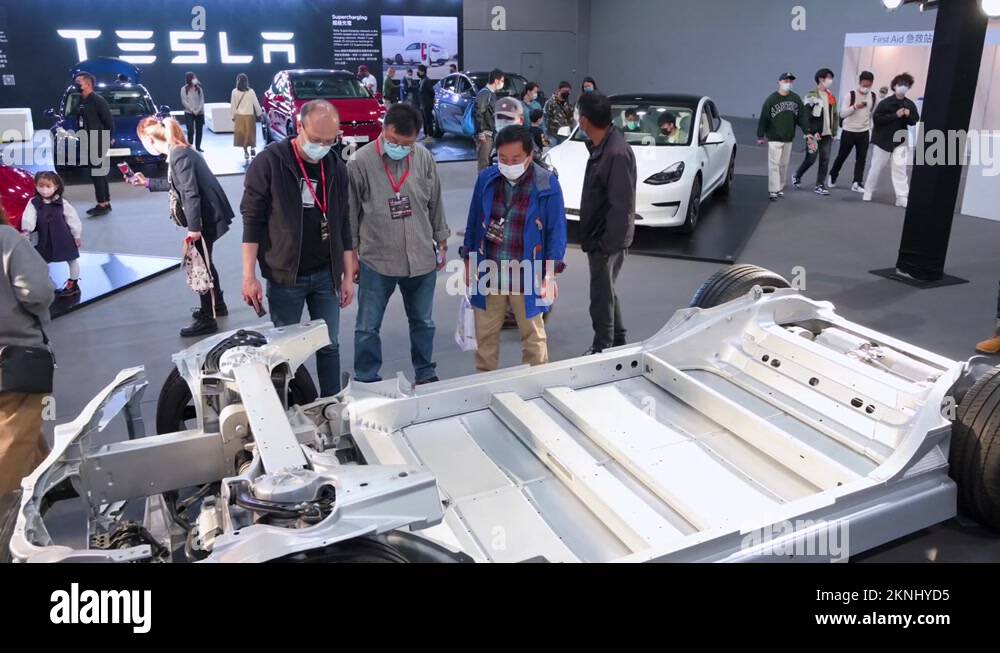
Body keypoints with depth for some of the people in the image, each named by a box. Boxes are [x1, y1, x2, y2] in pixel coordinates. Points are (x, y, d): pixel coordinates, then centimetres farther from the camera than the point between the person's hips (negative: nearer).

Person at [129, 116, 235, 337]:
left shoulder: (179, 155, -19)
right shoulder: (178, 152, 11)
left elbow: (191, 193, -23)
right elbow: (176, 185, 23)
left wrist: (193, 227, -23)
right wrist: (147, 183, 30)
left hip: (206, 217, -10)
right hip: (207, 215, 10)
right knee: (203, 262, 22)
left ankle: (207, 320, 9)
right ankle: (217, 306, 37)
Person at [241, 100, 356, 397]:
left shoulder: (336, 167, 3)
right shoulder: (269, 162, -10)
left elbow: (343, 225, 9)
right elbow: (252, 220, -8)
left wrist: (348, 275, 8)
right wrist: (249, 276, -12)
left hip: (326, 274, 4)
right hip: (284, 277, -3)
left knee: (329, 346, 10)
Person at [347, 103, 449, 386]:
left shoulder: (424, 157, -3)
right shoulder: (361, 161, -11)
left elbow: (435, 203, 8)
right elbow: (351, 214, -4)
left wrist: (441, 242, 12)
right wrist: (351, 255, -1)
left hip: (422, 259, 3)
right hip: (375, 262, -2)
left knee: (423, 322, 17)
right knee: (367, 328, 6)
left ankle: (426, 375, 35)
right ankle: (367, 383, 22)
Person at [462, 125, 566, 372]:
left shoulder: (547, 185, -12)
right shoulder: (486, 179, -3)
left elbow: (556, 231, -7)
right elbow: (473, 223, 7)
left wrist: (550, 274, -11)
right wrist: (468, 259, 8)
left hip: (527, 276, -3)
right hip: (489, 273, 3)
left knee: (532, 334, 14)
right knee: (485, 333, 16)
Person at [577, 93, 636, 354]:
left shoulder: (616, 153, -25)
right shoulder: (601, 145, 5)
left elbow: (621, 206, -25)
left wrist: (607, 242, -22)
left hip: (607, 238, -10)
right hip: (598, 233, 10)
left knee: (602, 296, 4)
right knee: (606, 291, 21)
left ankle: (602, 350, 19)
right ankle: (618, 342, 37)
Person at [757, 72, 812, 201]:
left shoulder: (796, 99, 5)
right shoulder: (771, 99, -6)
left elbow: (802, 116, 6)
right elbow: (763, 119, -7)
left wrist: (807, 132, -1)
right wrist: (760, 136, -8)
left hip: (788, 138, 4)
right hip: (774, 138, -4)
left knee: (784, 164, 9)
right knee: (774, 164, -9)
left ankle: (780, 188, 19)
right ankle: (773, 190, -7)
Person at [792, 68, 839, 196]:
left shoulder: (831, 96, 13)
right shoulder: (811, 96, -7)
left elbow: (835, 115, 18)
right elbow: (806, 116, -12)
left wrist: (834, 132, 13)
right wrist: (812, 132, -16)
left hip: (827, 134, 6)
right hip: (815, 134, -6)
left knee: (825, 160, 2)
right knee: (811, 159, -2)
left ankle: (820, 185, 7)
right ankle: (797, 176, 22)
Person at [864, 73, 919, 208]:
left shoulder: (910, 104, 3)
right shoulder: (885, 103, -10)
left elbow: (915, 121, 9)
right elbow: (876, 119, -18)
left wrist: (909, 115, -13)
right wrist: (895, 115, -22)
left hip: (900, 140, 3)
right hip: (883, 139, -3)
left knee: (900, 168, -2)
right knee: (876, 167, 7)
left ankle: (902, 198, -3)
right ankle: (867, 192, 23)